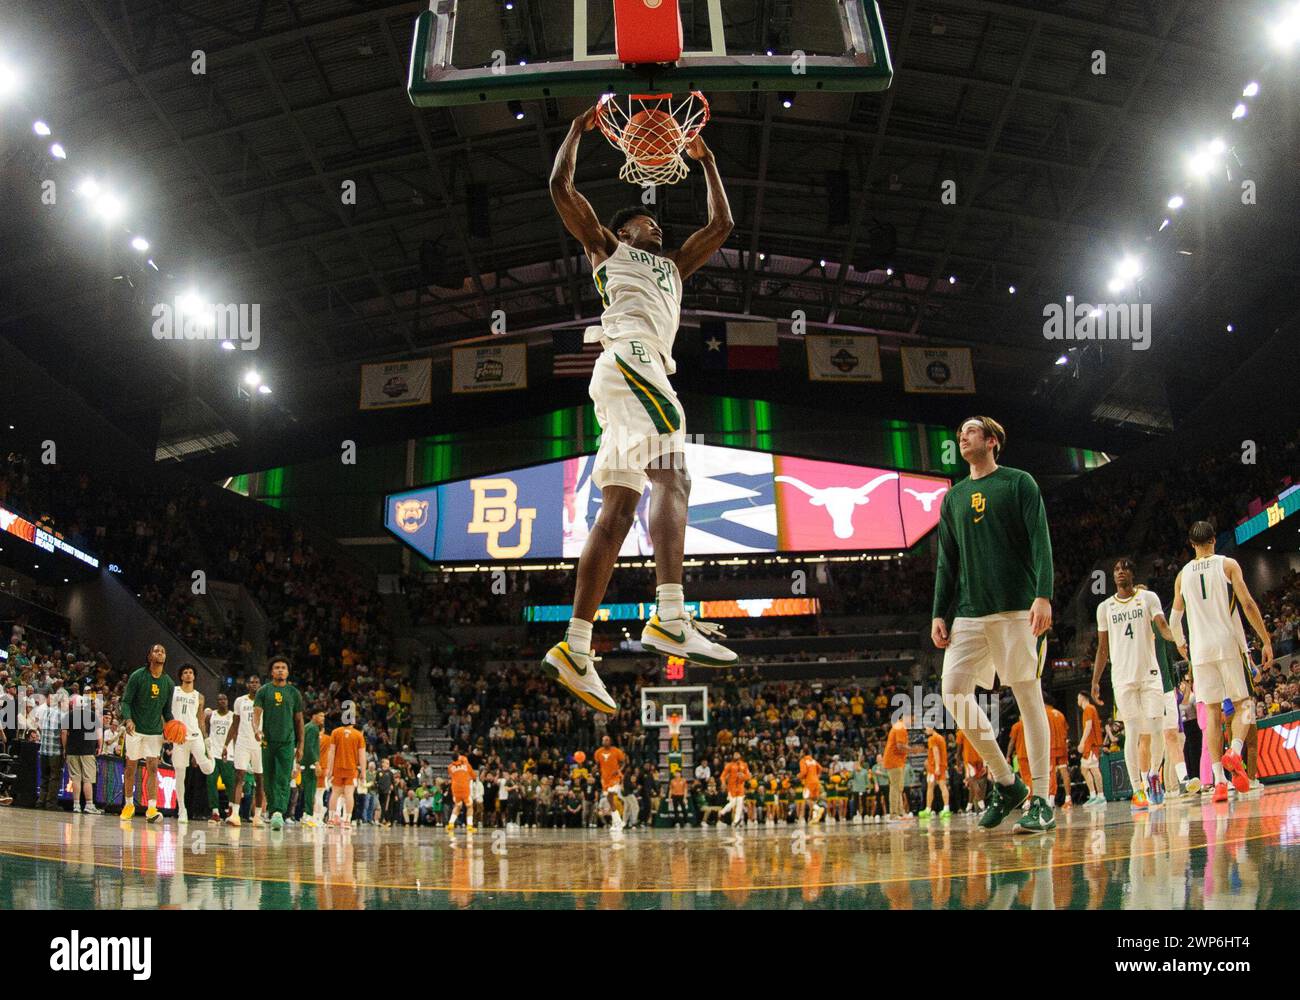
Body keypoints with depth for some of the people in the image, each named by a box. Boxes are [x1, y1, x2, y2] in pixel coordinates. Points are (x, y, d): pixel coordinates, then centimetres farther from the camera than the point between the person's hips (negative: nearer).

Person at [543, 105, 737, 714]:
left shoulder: (673, 267, 38)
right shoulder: (605, 246, 21)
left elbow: (721, 224, 42)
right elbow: (561, 188, 14)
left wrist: (706, 160, 44)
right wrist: (579, 130, 23)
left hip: (641, 375, 8)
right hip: (628, 355, -8)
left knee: (616, 511, -2)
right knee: (671, 479, -24)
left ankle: (575, 649, -6)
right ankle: (671, 617, -36)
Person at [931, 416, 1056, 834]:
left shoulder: (1019, 483, 4)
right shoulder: (953, 497, 18)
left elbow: (1040, 542, -5)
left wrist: (1043, 596, -17)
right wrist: (939, 614, 10)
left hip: (1018, 609, -5)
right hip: (969, 613, 5)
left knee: (1028, 698, -3)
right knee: (954, 693, -6)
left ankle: (1041, 801, 2)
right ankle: (1004, 781, 8)